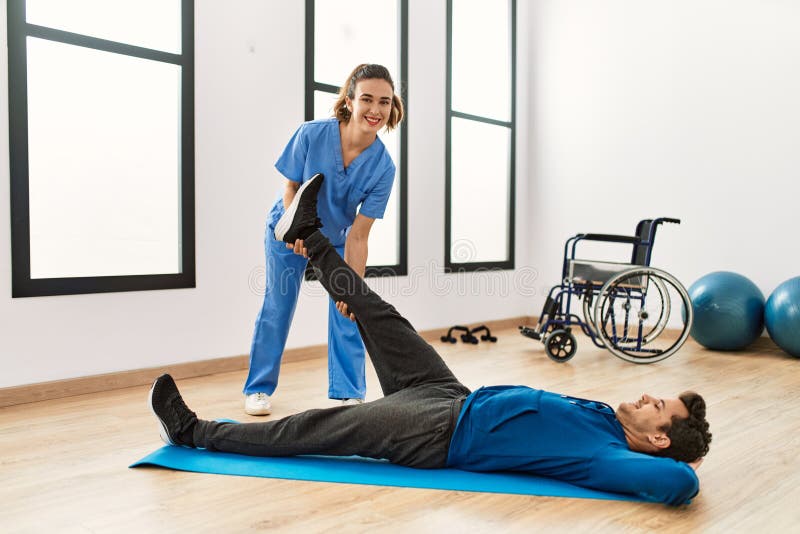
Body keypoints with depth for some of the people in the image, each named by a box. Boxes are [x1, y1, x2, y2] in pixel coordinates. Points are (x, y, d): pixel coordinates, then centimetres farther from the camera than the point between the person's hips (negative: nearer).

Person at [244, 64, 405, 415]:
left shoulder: (382, 166, -26)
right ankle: (258, 388, 22)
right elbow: (291, 187, -16)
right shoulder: (312, 134, -30)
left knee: (346, 310, -3)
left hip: (337, 238, 1)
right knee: (277, 309, 6)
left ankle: (348, 392, 11)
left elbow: (357, 236, -25)